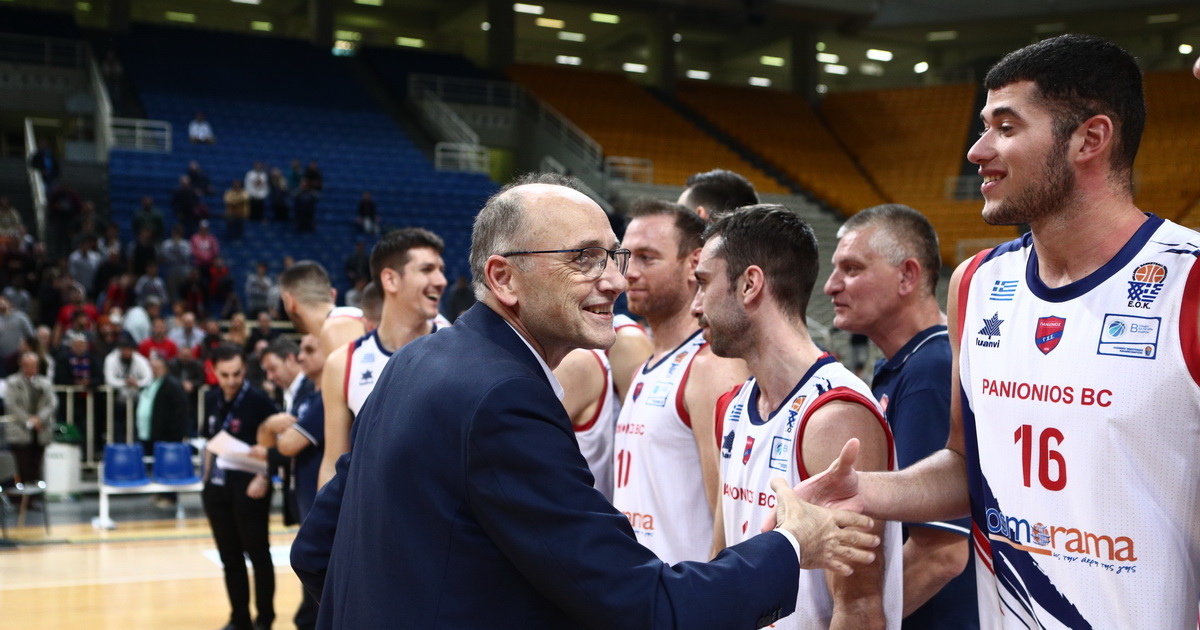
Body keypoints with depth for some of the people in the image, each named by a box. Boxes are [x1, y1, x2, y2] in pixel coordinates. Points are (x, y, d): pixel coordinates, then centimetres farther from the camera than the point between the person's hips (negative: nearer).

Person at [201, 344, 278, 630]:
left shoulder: (257, 399, -12)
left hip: (248, 486, -6)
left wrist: (263, 478, -21)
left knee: (257, 553, 4)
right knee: (229, 556, 12)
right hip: (217, 485, 6)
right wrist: (206, 479, 14)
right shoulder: (212, 399, 6)